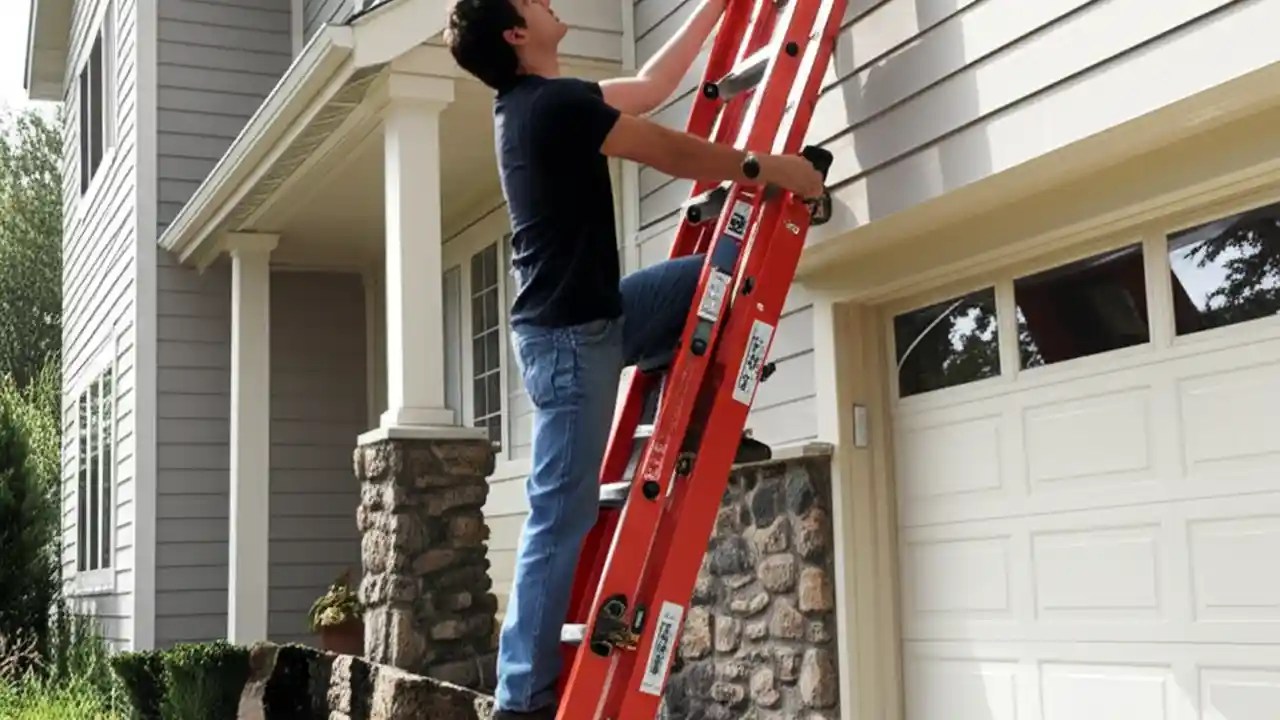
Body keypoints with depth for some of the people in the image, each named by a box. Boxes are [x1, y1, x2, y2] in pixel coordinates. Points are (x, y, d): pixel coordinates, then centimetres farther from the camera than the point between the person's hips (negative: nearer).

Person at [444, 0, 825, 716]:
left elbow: (650, 86, 22)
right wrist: (779, 170, 0)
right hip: (569, 334, -10)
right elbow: (679, 155, -12)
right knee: (563, 518, -7)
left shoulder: (537, 98, 13)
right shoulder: (558, 103, -18)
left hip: (586, 317, 10)